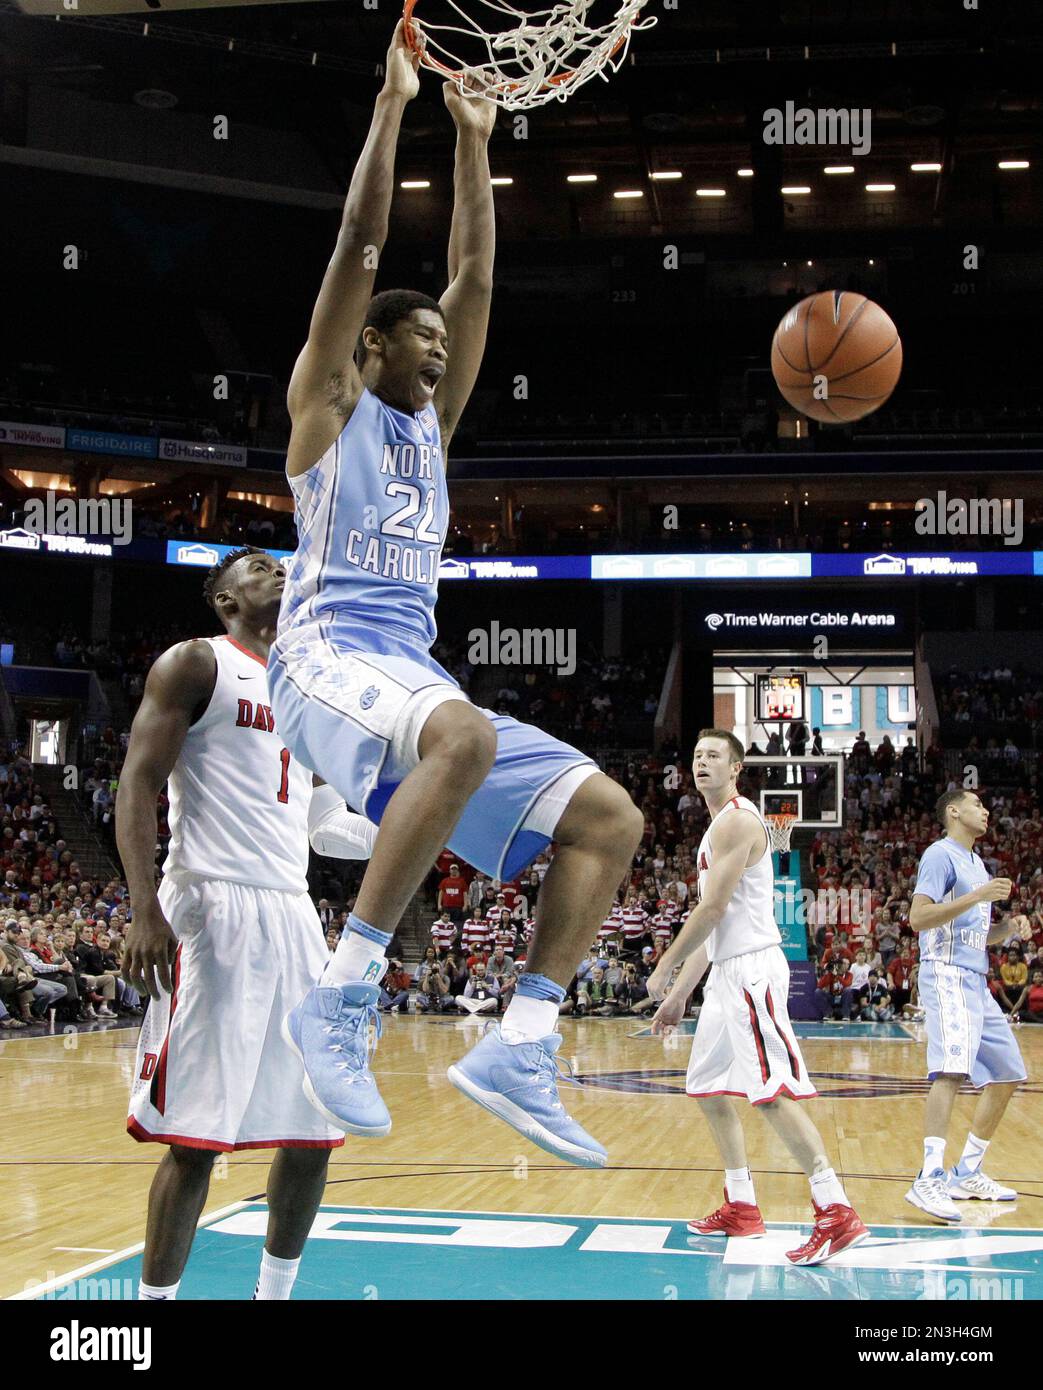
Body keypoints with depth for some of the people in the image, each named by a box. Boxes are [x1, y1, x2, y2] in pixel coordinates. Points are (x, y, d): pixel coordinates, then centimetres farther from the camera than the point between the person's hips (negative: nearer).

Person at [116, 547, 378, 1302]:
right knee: (197, 1133, -9)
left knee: (314, 1126, 7)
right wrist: (146, 911, -19)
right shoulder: (195, 663, 1)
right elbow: (137, 785, -8)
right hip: (214, 909, -7)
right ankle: (156, 1298, 3)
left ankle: (276, 1294, 21)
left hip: (293, 914, 8)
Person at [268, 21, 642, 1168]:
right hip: (329, 655, -7)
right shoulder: (328, 406, 8)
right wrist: (392, 105, 1)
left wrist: (473, 140, 20)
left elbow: (475, 279, 21)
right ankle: (340, 998, -36)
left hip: (414, 672, 8)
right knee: (463, 735, -41)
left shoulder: (430, 425, 25)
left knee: (608, 816, -6)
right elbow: (359, 250, -2)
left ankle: (517, 1050, -10)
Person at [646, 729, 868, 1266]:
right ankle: (741, 1208, 21)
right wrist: (679, 994, 22)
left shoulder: (736, 821, -11)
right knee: (708, 1088, 14)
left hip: (751, 969, -11)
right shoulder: (719, 826, 21)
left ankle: (837, 1213, -16)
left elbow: (713, 909, -17)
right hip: (728, 973, 11)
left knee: (773, 1091, -15)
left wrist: (663, 969, -9)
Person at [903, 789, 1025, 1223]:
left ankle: (967, 1174, 18)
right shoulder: (941, 854, -6)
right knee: (952, 1070, -25)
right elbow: (918, 917, -18)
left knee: (1006, 1076, 11)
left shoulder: (975, 862, 23)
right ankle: (929, 1179, -33)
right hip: (948, 975, -10)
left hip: (976, 981, 10)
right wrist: (976, 896, -22)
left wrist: (1008, 928, 10)